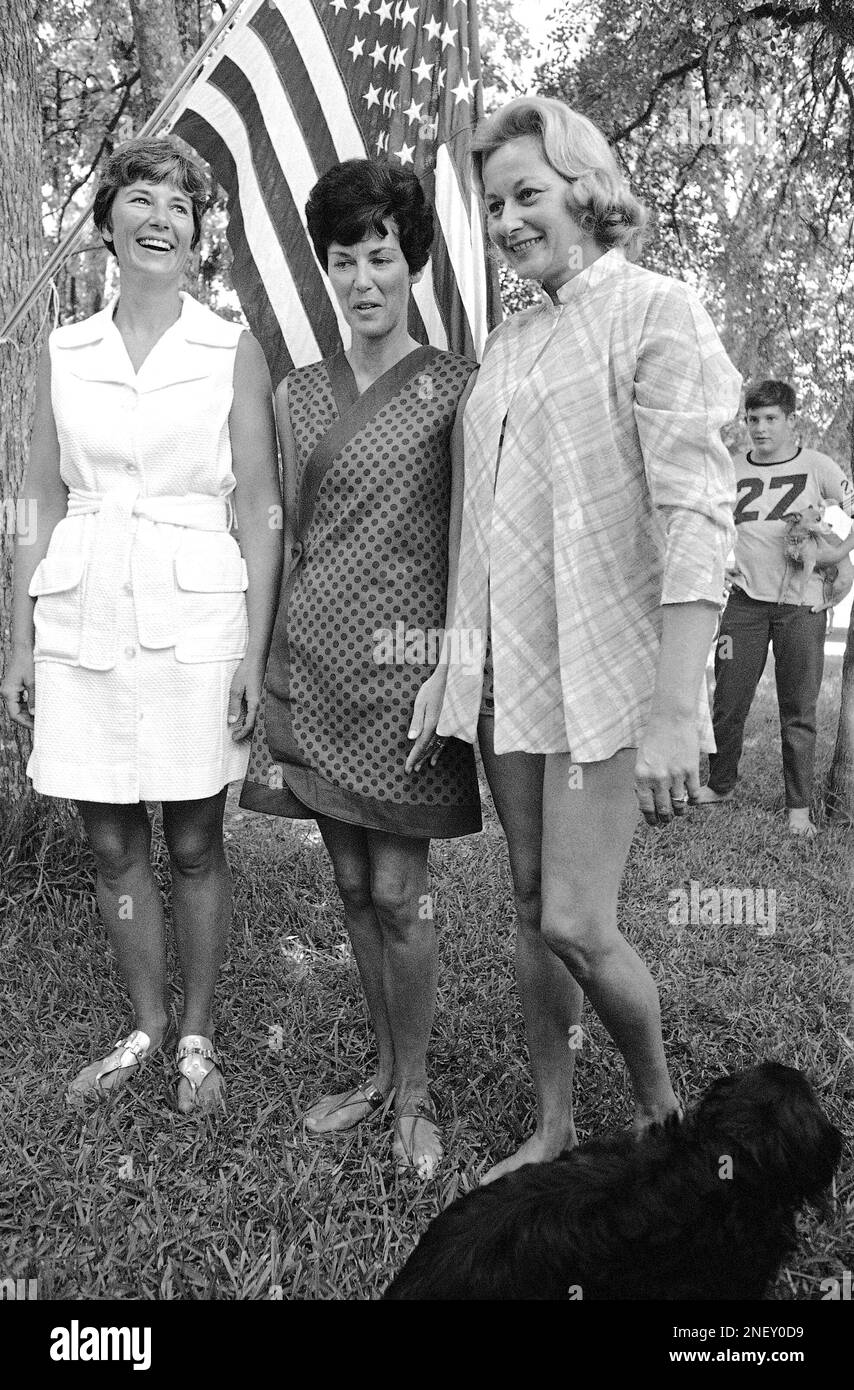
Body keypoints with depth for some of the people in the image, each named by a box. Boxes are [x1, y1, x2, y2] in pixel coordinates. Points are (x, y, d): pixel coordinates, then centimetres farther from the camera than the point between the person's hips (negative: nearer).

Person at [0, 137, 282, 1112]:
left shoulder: (234, 352, 1)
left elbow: (260, 513, -2)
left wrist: (255, 656, -8)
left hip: (192, 620, -3)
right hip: (81, 621, 3)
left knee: (194, 845, 6)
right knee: (111, 847, 11)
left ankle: (197, 1034, 26)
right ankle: (145, 1026, 30)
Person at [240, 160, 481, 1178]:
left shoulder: (455, 388, 0)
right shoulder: (296, 395, 13)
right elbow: (290, 536, 14)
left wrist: (447, 670, -13)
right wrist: (266, 664, 10)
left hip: (404, 657, -4)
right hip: (311, 660, 5)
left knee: (398, 892, -2)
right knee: (352, 886, 11)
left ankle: (415, 1092, 18)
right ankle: (382, 1068, 28)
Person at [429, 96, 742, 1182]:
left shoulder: (654, 313, -5)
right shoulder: (506, 341, 15)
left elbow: (695, 515, -15)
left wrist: (673, 712, -22)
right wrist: (453, 665, 8)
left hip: (603, 668, -6)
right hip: (506, 668, 7)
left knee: (576, 923, -8)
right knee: (531, 908, 11)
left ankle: (660, 1110, 21)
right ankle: (552, 1126, 28)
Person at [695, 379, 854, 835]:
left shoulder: (816, 466, 2)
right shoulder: (732, 469, 8)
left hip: (801, 603, -2)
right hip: (746, 599, 2)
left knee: (799, 709, 1)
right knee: (728, 701, 4)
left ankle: (799, 807, 10)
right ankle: (720, 785, 23)